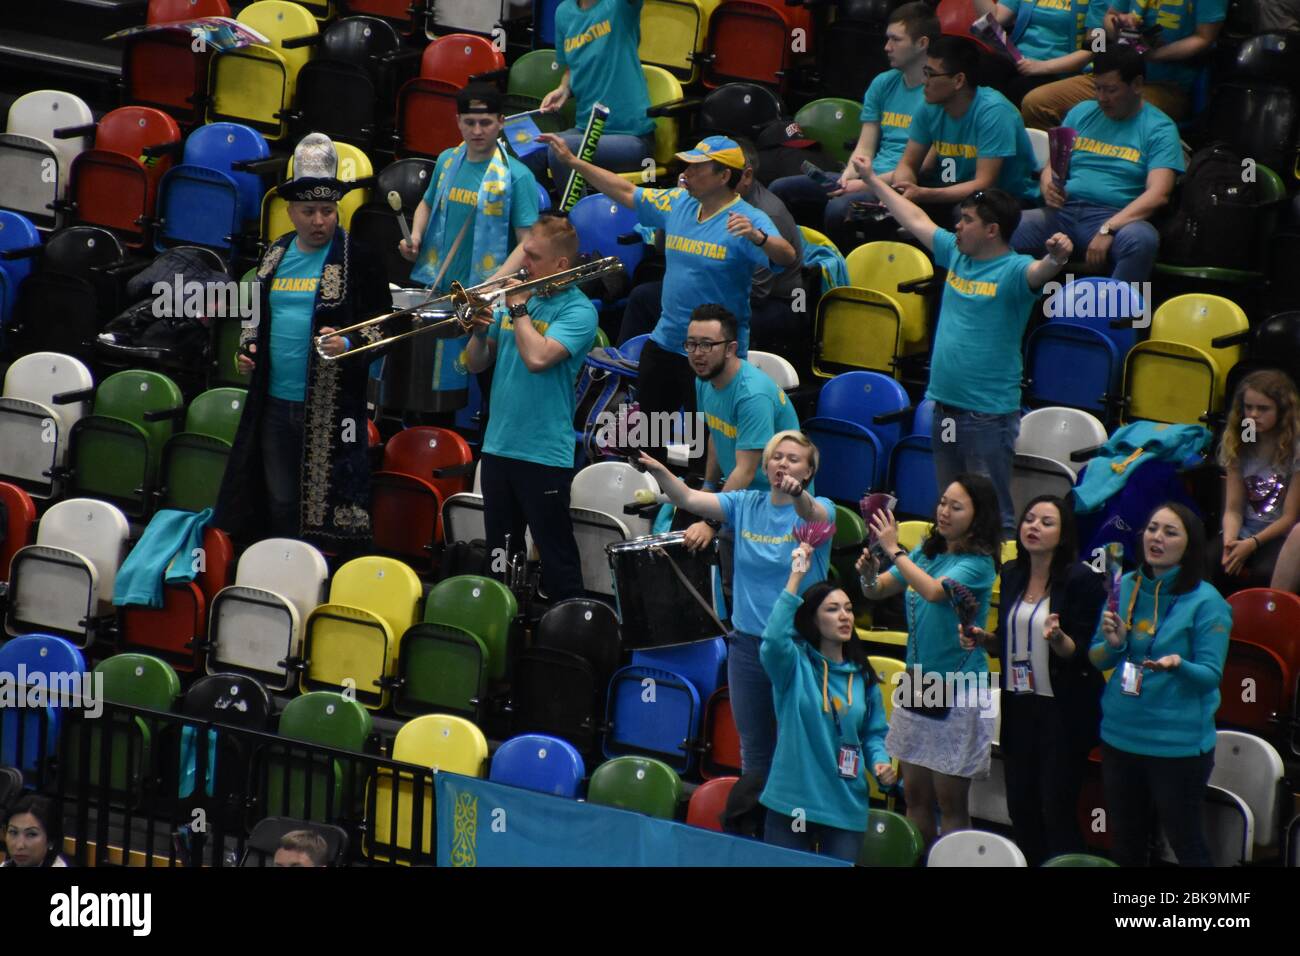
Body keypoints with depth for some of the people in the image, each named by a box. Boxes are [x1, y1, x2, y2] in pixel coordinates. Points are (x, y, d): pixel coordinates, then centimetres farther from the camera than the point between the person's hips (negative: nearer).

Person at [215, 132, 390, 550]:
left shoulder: (359, 260, -3)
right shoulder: (275, 256, 13)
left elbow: (381, 326, -4)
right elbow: (257, 313, 26)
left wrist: (348, 344, -22)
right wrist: (247, 347, 7)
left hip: (331, 410, -6)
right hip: (275, 404, 6)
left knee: (324, 508, -6)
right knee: (278, 503, 13)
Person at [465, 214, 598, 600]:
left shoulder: (577, 310, -10)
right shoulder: (520, 293, 11)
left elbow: (538, 358, -26)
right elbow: (477, 364, 15)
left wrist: (518, 308, -14)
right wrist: (480, 331, -6)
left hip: (545, 452, -7)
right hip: (498, 445, 7)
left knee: (557, 559, -3)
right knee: (499, 554, 15)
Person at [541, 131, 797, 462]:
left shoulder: (749, 220, -16)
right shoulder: (678, 203, 5)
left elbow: (788, 258, -30)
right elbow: (626, 192, 16)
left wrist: (757, 237, -51)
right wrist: (573, 161, 15)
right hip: (664, 344, 8)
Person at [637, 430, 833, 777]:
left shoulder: (820, 510, -7)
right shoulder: (746, 505, 5)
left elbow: (812, 515, -31)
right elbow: (689, 499, -6)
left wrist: (798, 493, -55)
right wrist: (659, 471, -25)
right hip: (748, 642, 4)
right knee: (753, 745, 16)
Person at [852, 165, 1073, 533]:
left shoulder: (1013, 271, -13)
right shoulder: (956, 255, 9)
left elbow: (1040, 272, -34)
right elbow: (916, 221, 21)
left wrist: (1056, 257, -57)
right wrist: (873, 179, 30)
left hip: (989, 415, -8)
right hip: (945, 406, 8)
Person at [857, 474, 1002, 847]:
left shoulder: (979, 564, -12)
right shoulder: (927, 551, 8)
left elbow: (934, 591, -28)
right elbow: (877, 590, 8)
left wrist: (894, 550, -21)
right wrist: (869, 574, -15)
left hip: (957, 690, -7)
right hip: (917, 682, 7)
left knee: (951, 803, -1)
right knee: (916, 797, 12)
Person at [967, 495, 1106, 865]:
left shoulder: (1081, 579, -12)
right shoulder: (1012, 574, 7)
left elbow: (1084, 653, -13)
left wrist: (1057, 639, -33)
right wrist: (983, 637, -1)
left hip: (1063, 710, -6)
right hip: (1018, 706, 6)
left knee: (1057, 813, -3)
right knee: (1021, 809, 10)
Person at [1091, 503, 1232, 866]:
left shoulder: (1205, 602, -10)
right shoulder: (1126, 588, 5)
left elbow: (1211, 675, -13)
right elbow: (1095, 659, 10)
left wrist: (1177, 666, -33)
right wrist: (1112, 645, -13)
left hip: (1178, 743, -5)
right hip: (1120, 737, 6)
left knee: (1188, 847, 3)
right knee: (1125, 847, 17)